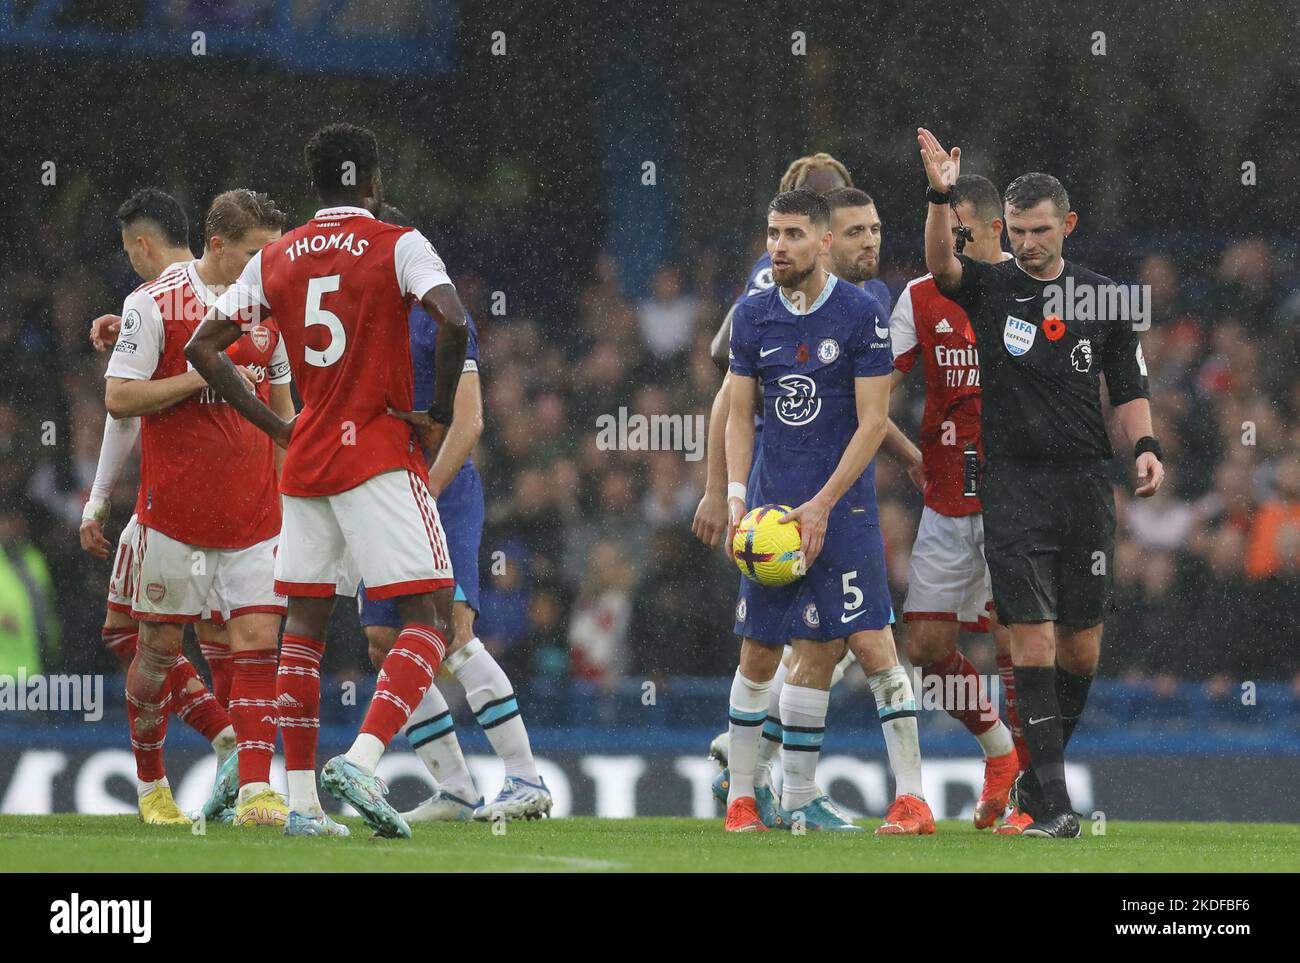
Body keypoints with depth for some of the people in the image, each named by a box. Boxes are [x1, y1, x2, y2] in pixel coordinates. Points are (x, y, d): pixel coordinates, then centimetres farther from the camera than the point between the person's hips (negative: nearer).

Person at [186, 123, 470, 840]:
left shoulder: (276, 259, 10)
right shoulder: (398, 245, -5)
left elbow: (203, 348, 9)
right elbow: (452, 322, -21)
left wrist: (274, 425, 12)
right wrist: (438, 416, -9)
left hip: (306, 459, 5)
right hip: (381, 457, -5)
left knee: (305, 621, 13)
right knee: (429, 614, -5)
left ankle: (300, 799, 9)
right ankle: (362, 759, -25)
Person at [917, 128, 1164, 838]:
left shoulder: (1100, 298, 8)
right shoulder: (990, 287, 2)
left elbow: (1129, 388, 13)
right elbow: (942, 265, -19)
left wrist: (1145, 447, -6)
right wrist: (940, 195, -36)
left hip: (1085, 486, 3)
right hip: (1014, 489, -3)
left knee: (1081, 646, 6)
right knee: (1032, 638, -10)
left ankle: (1039, 772, 27)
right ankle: (1050, 802, -9)